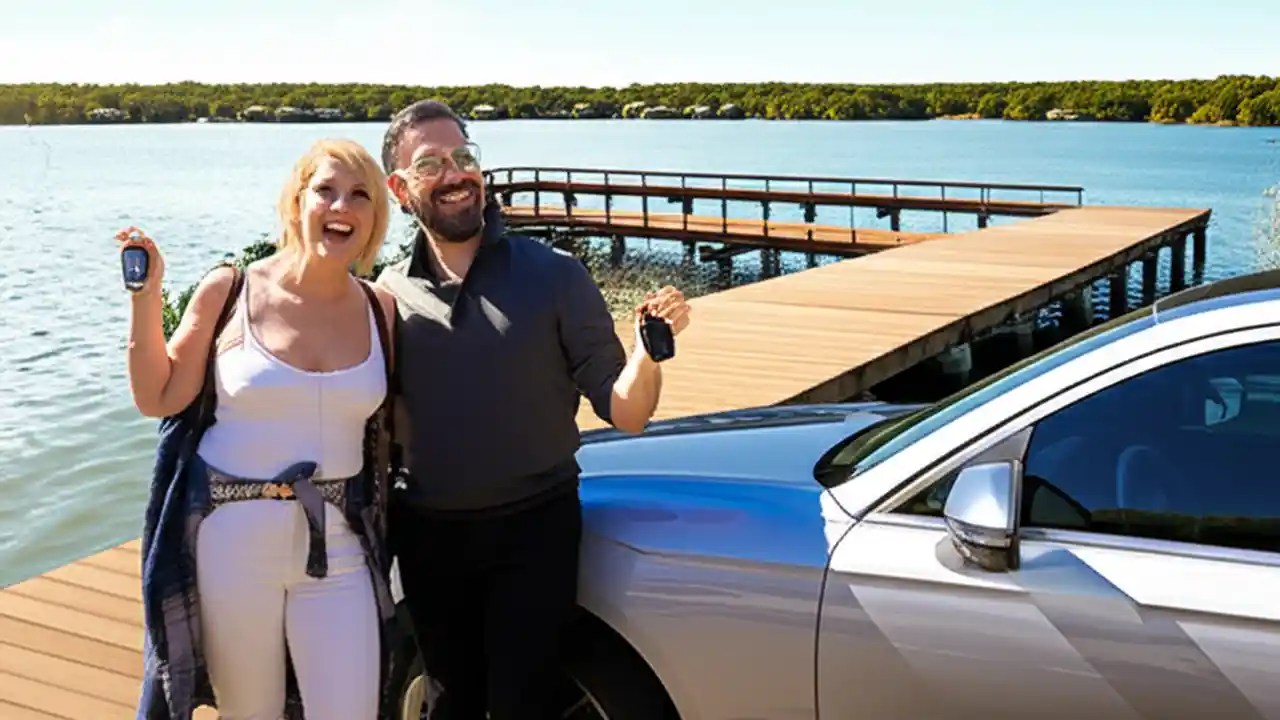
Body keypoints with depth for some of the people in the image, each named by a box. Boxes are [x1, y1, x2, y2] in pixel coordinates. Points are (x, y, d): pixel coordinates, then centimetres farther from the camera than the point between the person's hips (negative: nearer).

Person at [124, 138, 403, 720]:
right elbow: (158, 399, 0)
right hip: (232, 535, -1)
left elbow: (395, 425, 11)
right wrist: (145, 295, -6)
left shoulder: (379, 309, 1)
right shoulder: (230, 291, -4)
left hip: (337, 542, 1)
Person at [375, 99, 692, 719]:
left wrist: (651, 348, -27)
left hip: (533, 533, -2)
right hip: (427, 537, 2)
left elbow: (624, 413, -9)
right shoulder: (388, 295, -2)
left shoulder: (554, 276, -8)